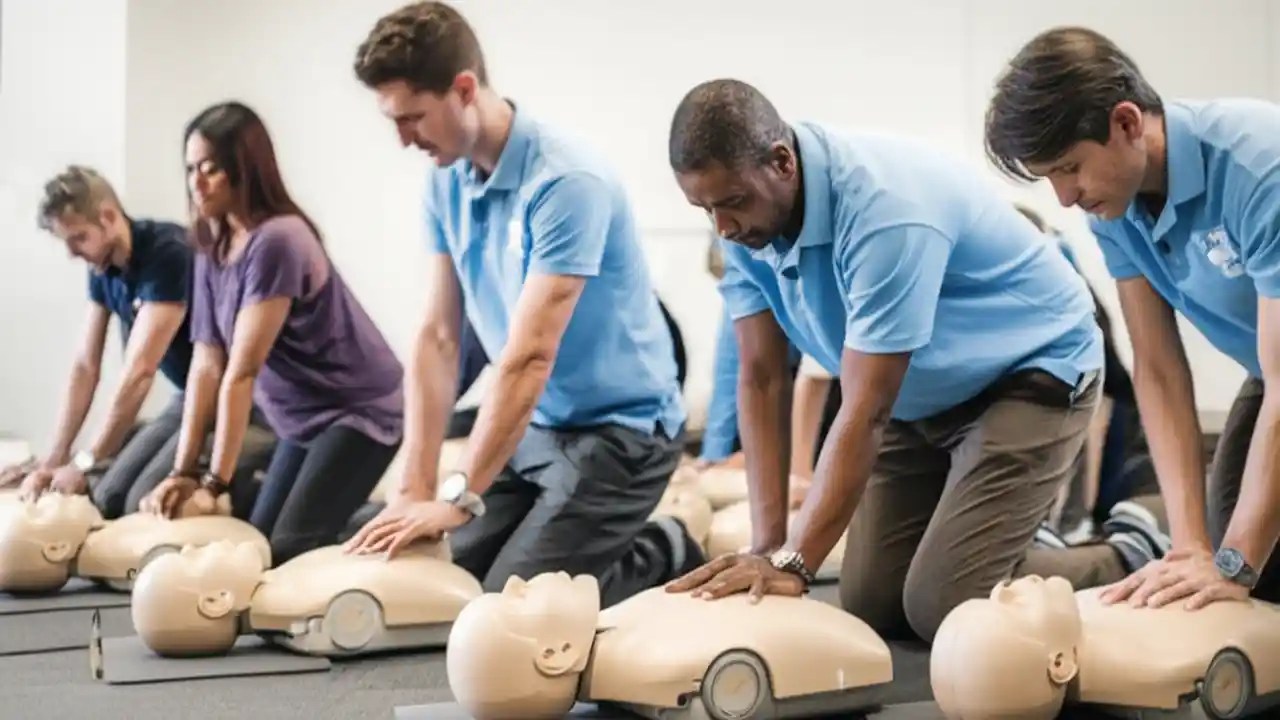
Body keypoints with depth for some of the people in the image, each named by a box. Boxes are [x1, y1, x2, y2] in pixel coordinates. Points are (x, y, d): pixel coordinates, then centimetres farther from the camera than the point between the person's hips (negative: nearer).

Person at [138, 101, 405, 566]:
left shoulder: (277, 240, -23)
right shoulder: (213, 249, 4)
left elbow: (241, 372, -23)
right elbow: (207, 365, 0)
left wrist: (217, 483, -21)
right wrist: (183, 471, -6)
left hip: (358, 410, -9)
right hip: (303, 418, 9)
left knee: (288, 550, -17)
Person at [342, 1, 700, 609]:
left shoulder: (566, 182, -25)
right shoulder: (446, 181, -2)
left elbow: (529, 358, -28)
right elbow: (437, 338, -2)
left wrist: (457, 498, -27)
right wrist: (415, 487, -8)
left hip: (619, 428, -8)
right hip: (536, 424, 8)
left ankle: (667, 559, 11)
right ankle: (648, 547, 21)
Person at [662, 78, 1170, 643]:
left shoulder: (883, 207, -35)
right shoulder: (747, 219, -12)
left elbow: (865, 411, -34)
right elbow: (761, 380, -10)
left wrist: (793, 564, -34)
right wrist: (766, 548, -17)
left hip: (1032, 372, -7)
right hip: (922, 397, 7)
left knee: (939, 606, -16)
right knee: (870, 606, 1)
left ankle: (1128, 564, 7)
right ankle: (1005, 546, 26)